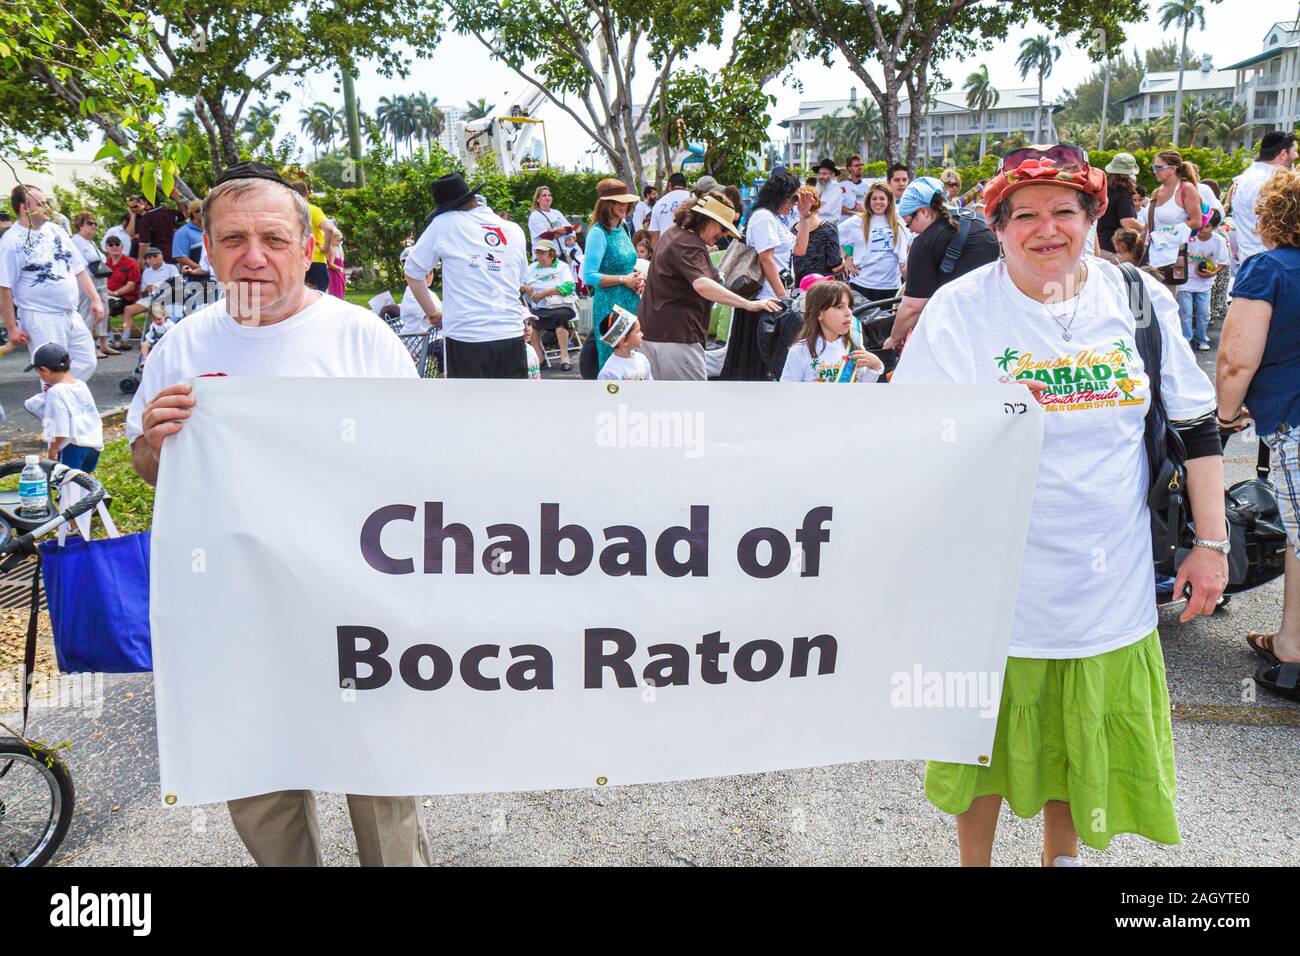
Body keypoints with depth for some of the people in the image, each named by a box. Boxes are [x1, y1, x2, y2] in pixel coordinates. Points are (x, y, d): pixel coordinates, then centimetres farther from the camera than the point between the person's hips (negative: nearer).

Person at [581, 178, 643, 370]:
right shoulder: (598, 233, -11)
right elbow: (589, 276, -19)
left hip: (631, 304, 8)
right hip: (609, 307, -8)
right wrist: (624, 280, -15)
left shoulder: (622, 230, 13)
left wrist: (637, 278, 5)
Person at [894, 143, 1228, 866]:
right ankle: (976, 860, 39)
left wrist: (1211, 544, 6)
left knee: (1085, 733, 20)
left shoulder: (1139, 301, 0)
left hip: (1109, 581, 3)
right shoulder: (961, 309, -9)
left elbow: (1197, 427, 7)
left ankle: (1063, 856, 45)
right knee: (992, 737, 13)